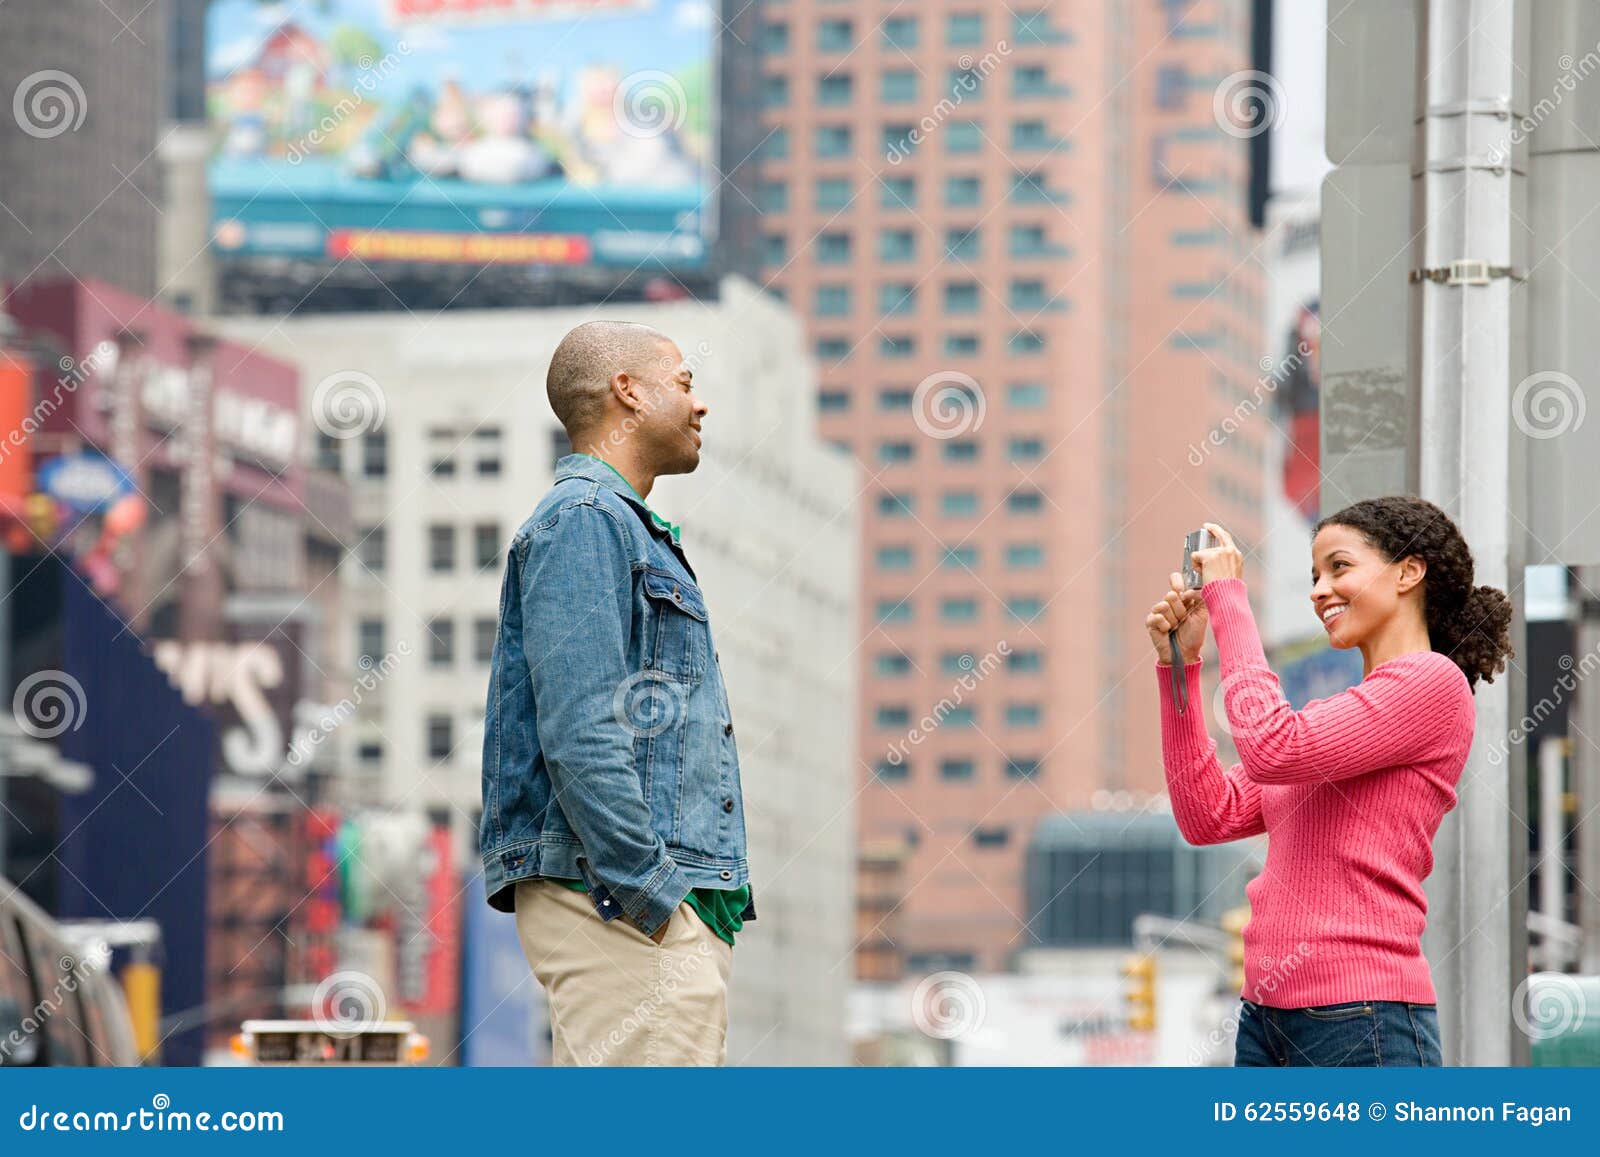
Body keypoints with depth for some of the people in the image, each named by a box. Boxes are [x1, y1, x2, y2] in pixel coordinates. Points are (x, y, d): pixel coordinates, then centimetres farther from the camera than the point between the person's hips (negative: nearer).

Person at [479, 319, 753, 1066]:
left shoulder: (630, 529, 26)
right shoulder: (583, 521, -6)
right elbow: (578, 734, -17)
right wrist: (651, 893, -20)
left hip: (669, 906, 10)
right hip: (623, 913, -10)